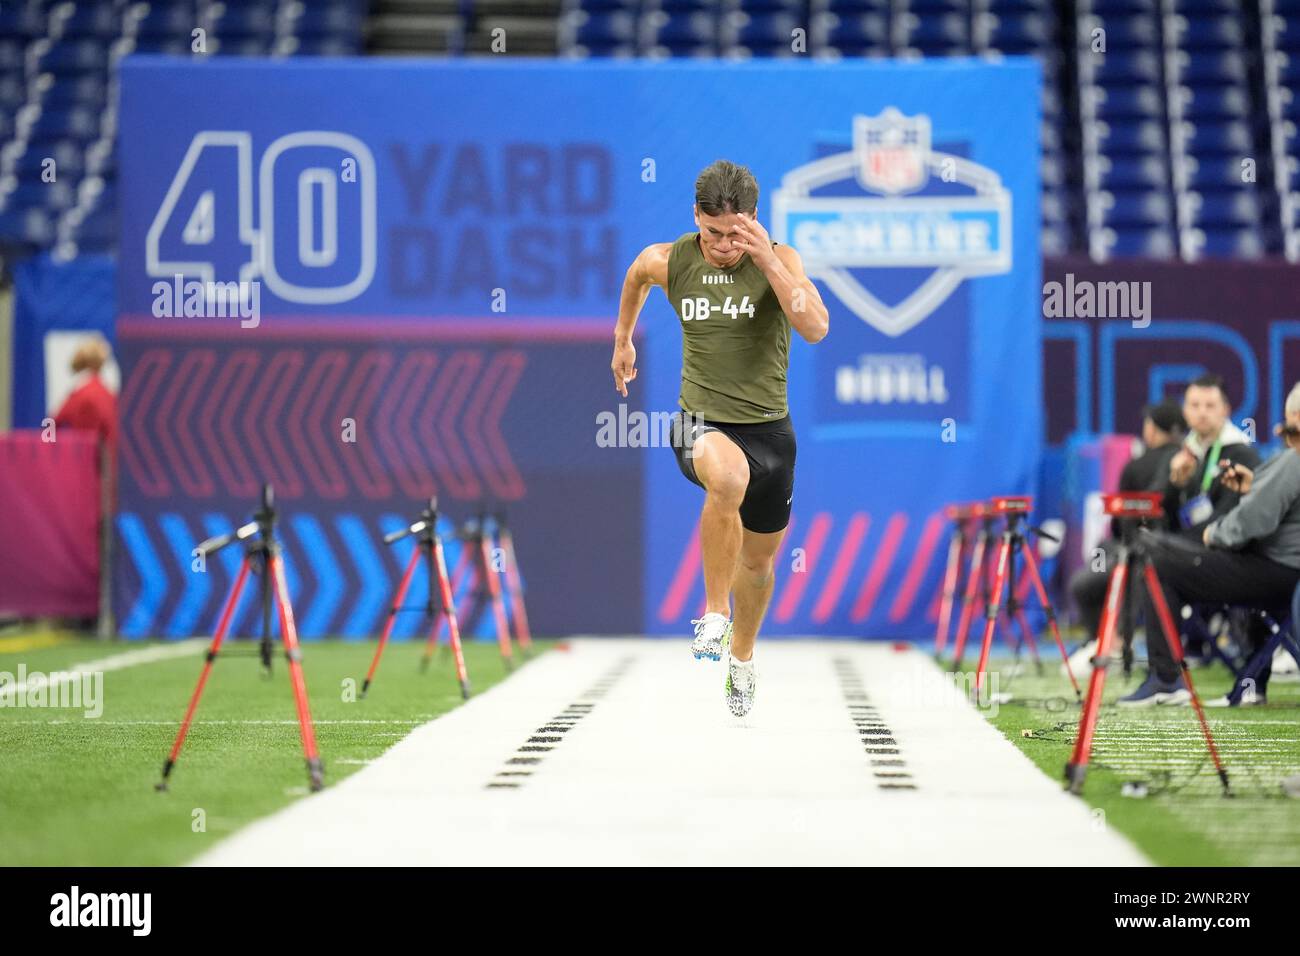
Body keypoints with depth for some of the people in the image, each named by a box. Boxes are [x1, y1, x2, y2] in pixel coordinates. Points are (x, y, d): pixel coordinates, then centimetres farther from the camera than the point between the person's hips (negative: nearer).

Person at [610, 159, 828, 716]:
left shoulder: (778, 259, -11)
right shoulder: (669, 261, -6)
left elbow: (815, 329, -27)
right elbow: (636, 277, 20)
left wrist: (768, 259, -31)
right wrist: (623, 339, 30)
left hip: (768, 426, 1)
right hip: (702, 420, -1)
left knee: (759, 559, 16)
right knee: (728, 477, -39)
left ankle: (742, 655, 48)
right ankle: (715, 615, -23)